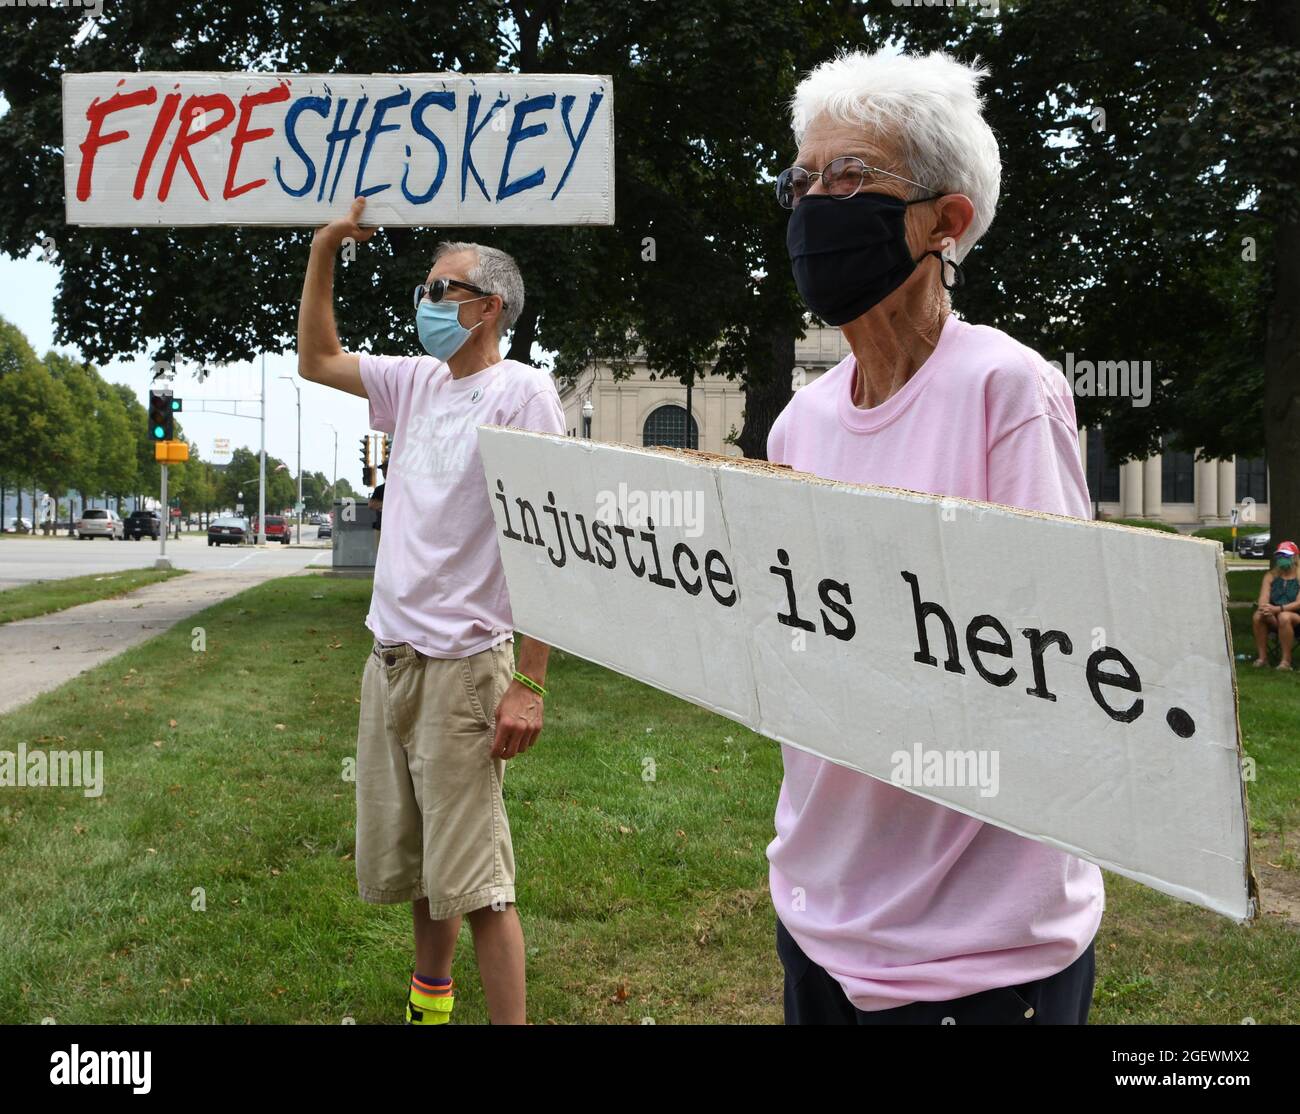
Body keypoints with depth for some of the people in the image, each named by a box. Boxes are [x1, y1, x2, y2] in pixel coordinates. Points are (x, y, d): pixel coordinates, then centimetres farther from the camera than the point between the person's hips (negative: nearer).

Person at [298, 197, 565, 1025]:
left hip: (462, 668, -7)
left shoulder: (522, 392, -11)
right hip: (390, 659, 8)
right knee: (409, 858, 19)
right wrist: (324, 251, 13)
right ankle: (431, 990, 40)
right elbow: (316, 361, 24)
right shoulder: (419, 381, 11)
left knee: (474, 878, -5)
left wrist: (530, 684, -20)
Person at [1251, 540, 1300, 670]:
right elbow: (1263, 598, 0)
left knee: (1284, 617, -38)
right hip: (1274, 617, 4)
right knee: (1257, 616, -28)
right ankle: (1262, 657, -20)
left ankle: (1286, 660, -30)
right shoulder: (1270, 576, 11)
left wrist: (1277, 609, -28)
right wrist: (1264, 607, -25)